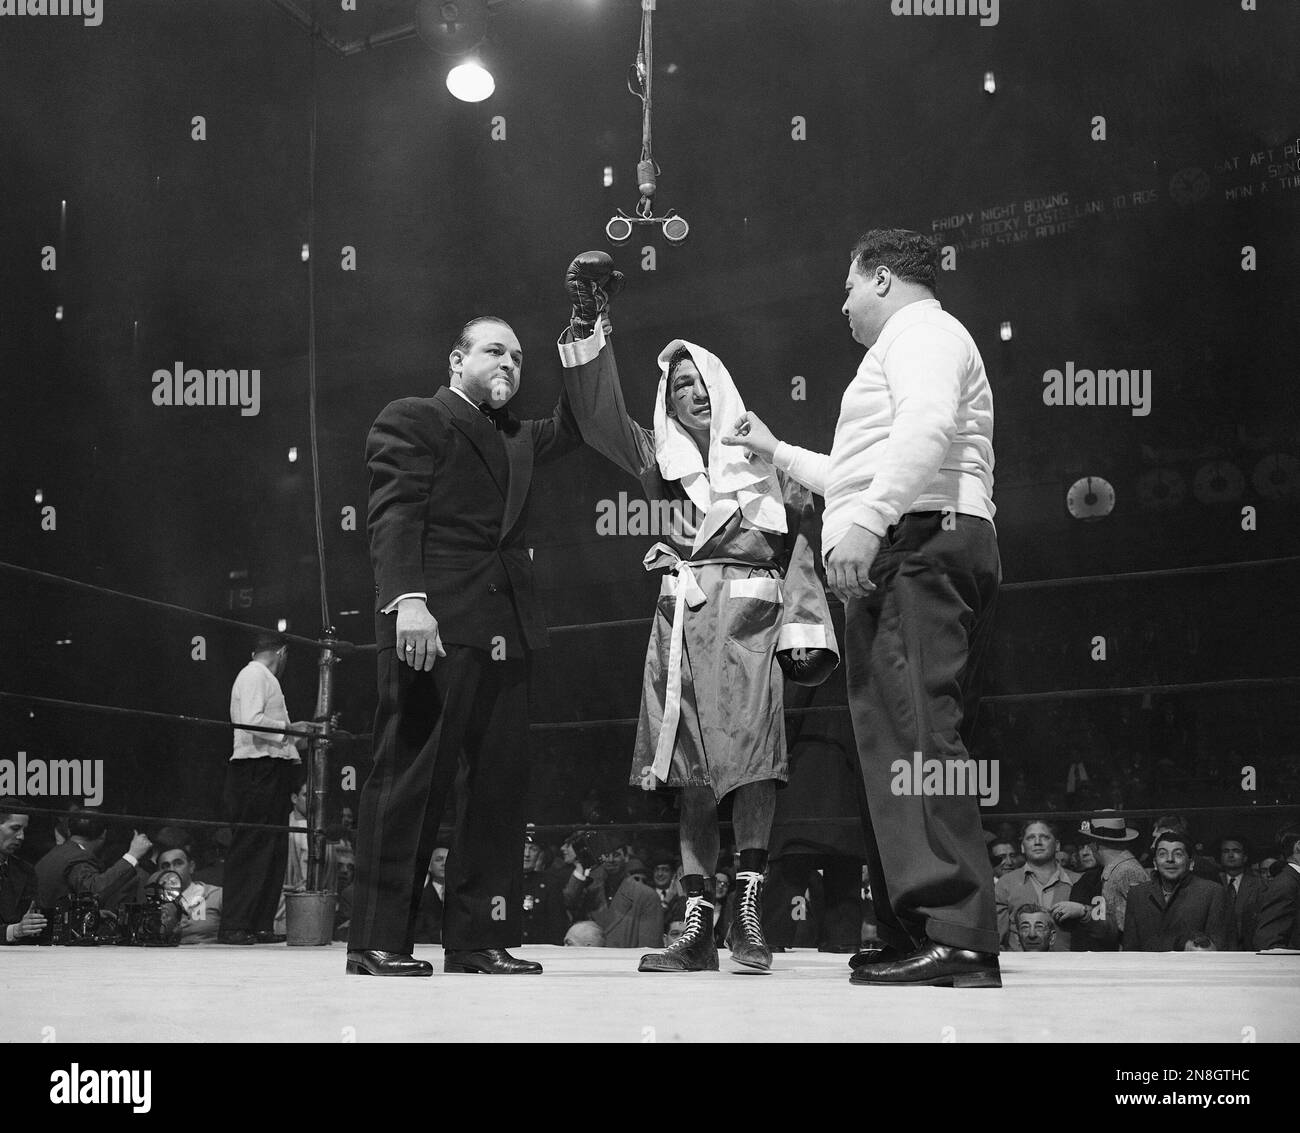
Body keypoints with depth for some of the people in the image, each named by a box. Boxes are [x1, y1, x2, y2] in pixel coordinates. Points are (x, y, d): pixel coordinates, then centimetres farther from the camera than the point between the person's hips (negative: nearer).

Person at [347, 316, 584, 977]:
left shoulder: (515, 438, 27)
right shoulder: (412, 420, 4)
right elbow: (394, 514, -7)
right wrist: (407, 599, -22)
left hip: (506, 635, 8)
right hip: (436, 624, -7)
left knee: (501, 783, 1)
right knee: (411, 777, -8)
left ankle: (477, 939, 4)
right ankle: (379, 941, -6)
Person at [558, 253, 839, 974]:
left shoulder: (764, 457, 9)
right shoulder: (662, 459, 15)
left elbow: (803, 535, 4)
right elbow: (601, 417, 4)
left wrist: (803, 629, -6)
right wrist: (587, 321, -6)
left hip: (748, 616, -2)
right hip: (681, 619, 3)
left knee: (754, 750, -21)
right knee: (692, 777, 0)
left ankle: (749, 905, -18)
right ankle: (697, 931, 0)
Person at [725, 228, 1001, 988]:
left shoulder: (921, 331, 2)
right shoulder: (914, 343, 35)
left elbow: (928, 426, -20)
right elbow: (863, 476, 44)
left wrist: (865, 522, -28)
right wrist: (778, 453, 52)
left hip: (919, 545, -11)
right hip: (909, 559, 11)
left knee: (916, 734, -20)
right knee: (903, 738, 6)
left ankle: (955, 939, -28)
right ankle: (918, 937, 3)